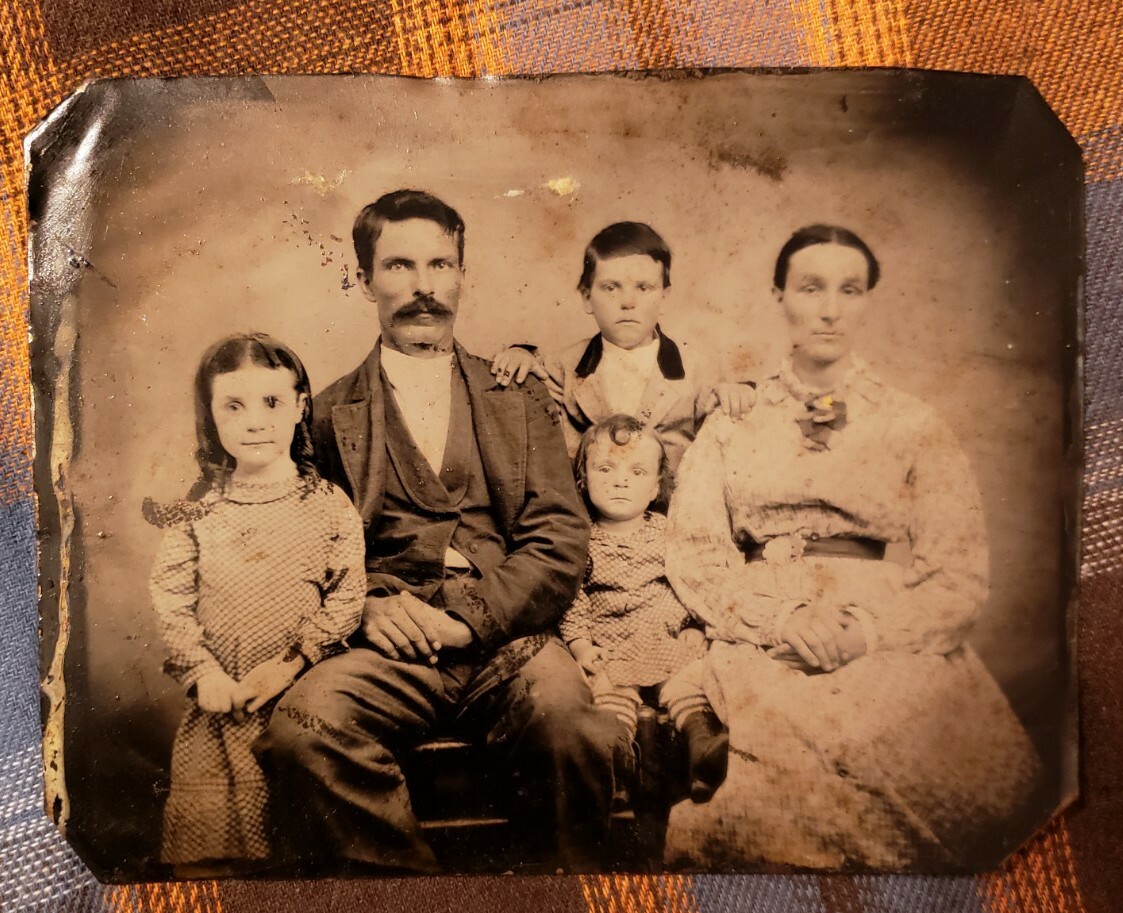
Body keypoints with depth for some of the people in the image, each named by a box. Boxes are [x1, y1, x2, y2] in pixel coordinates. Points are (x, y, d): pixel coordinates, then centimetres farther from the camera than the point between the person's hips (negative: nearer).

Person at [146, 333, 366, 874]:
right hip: (220, 704, 2)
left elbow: (346, 596, -7)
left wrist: (291, 663, -14)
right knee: (201, 849, 7)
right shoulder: (199, 509, 3)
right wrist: (202, 671, -9)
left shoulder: (328, 504, -3)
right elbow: (168, 595, 1)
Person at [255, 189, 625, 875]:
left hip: (507, 636, 0)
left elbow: (561, 542, 6)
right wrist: (370, 604, -9)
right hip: (391, 645, 0)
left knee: (570, 721, -31)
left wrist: (470, 615, -9)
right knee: (303, 728, -31)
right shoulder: (329, 414, 15)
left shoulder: (522, 401, 15)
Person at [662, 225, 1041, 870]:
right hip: (759, 643, 0)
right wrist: (782, 619, -14)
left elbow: (960, 579, 3)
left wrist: (862, 628, -16)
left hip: (891, 645, 1)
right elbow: (693, 551, 4)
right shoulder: (733, 422, 12)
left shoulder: (915, 426, 9)